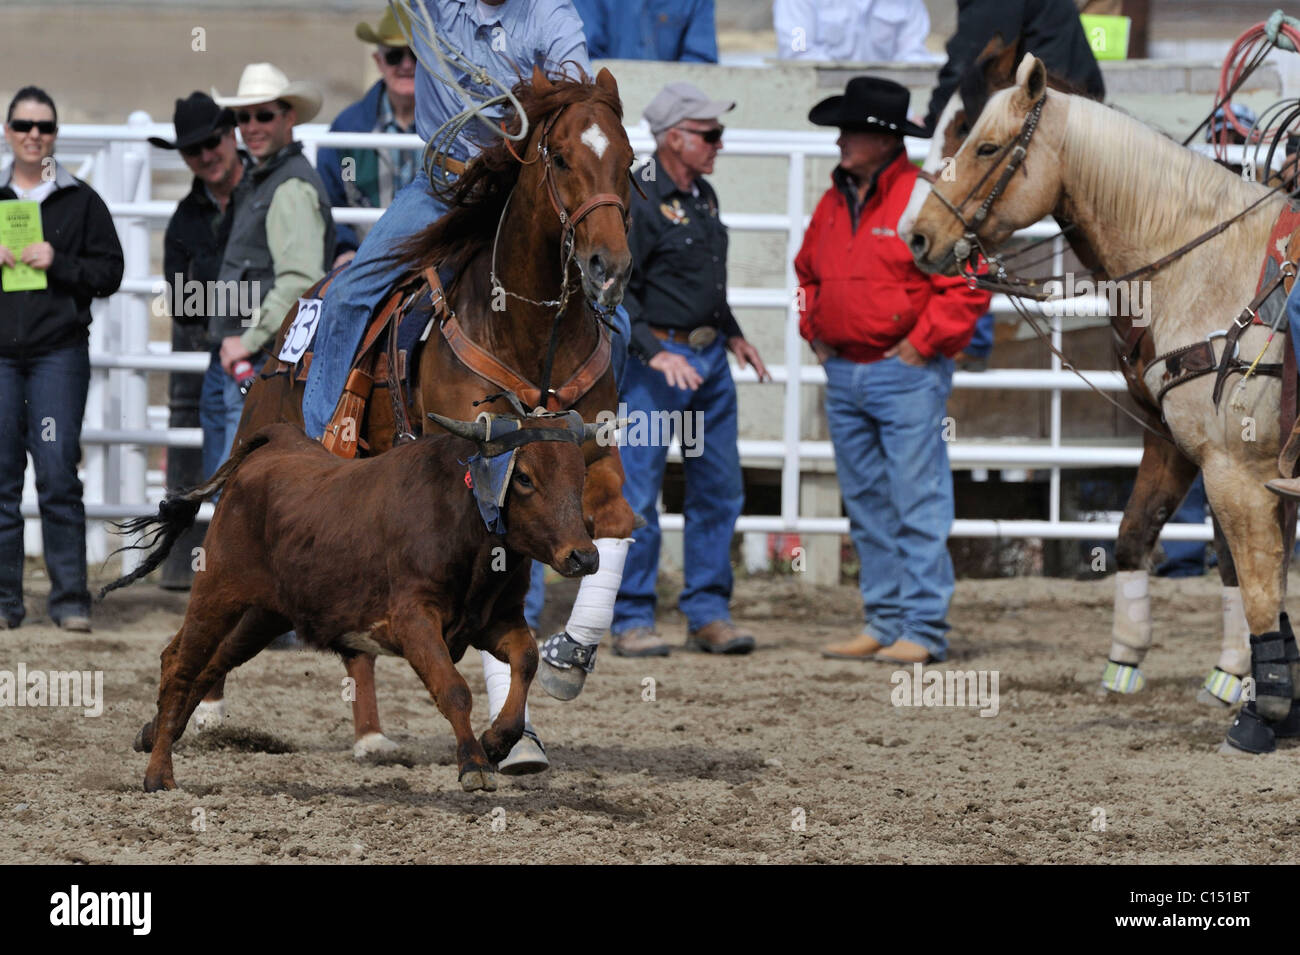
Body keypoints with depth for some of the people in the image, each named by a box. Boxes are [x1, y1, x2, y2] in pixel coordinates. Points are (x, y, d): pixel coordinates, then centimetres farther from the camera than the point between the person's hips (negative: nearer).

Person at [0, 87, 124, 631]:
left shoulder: (81, 201, 8)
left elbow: (110, 272, 5)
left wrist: (58, 264, -10)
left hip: (59, 350, -2)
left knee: (58, 475, -7)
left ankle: (70, 599, -2)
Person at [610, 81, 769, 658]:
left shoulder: (703, 196, 13)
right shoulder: (636, 202, -13)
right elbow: (613, 288, -18)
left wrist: (732, 333, 19)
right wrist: (654, 352, -24)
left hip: (710, 358, 8)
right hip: (656, 362, -8)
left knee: (719, 490, 9)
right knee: (637, 494, -4)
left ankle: (708, 614, 16)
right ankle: (632, 621, 2)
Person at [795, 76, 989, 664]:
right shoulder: (835, 203, 12)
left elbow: (968, 285, -14)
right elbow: (808, 272, 28)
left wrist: (922, 343, -13)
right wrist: (814, 333, 14)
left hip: (906, 375, -8)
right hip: (843, 374, 8)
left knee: (917, 505, -7)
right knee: (866, 506, 11)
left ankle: (923, 629, -5)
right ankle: (883, 623, 18)